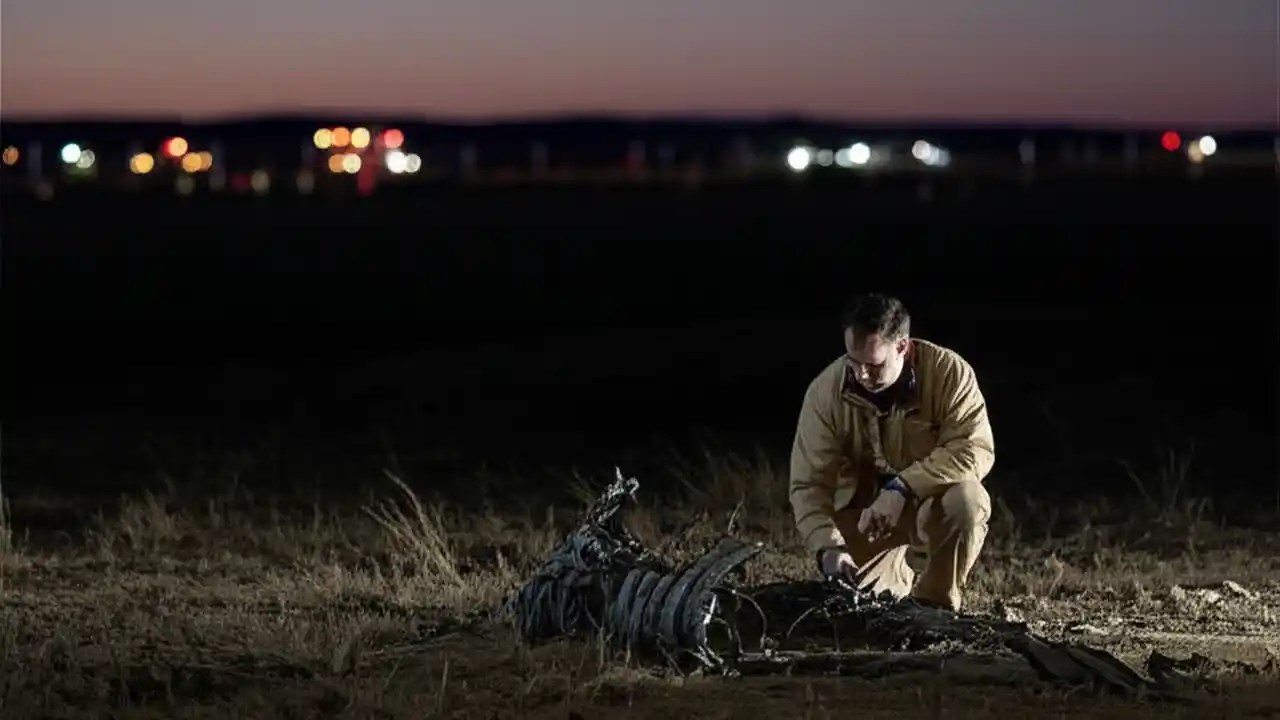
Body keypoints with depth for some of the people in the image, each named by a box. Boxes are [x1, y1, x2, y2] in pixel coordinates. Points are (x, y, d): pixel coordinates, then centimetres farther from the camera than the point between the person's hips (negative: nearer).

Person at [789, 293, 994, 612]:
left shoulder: (949, 372, -23)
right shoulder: (825, 390, -19)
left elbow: (976, 450, -29)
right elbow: (809, 484, -19)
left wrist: (903, 488, -38)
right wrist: (828, 546, -36)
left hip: (932, 501, -2)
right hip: (863, 508, 2)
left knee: (966, 500, -34)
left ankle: (935, 607, -12)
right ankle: (898, 582, 25)